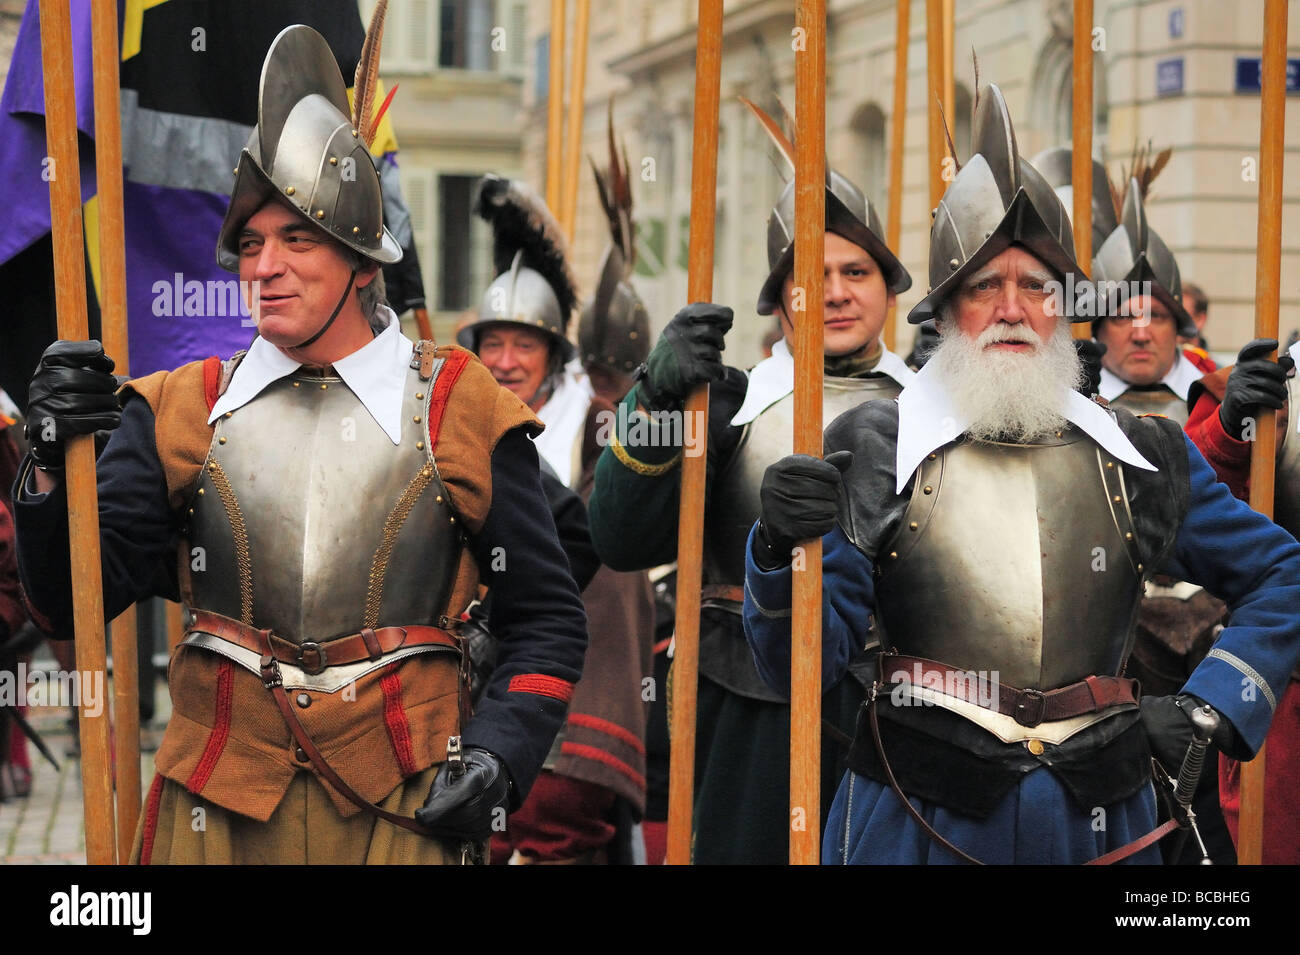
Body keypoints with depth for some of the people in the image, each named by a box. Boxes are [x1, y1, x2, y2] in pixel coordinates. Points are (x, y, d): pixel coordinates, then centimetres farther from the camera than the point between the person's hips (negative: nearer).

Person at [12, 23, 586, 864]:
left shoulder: (461, 412, 2)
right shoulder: (182, 412, 7)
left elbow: (548, 619, 7)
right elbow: (74, 601, 4)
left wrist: (500, 750, -8)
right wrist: (55, 468, -12)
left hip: (401, 809, -1)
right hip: (215, 809, 2)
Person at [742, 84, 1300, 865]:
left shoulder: (1139, 459, 6)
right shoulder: (874, 452, -1)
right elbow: (803, 666, -5)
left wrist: (1209, 708, 2)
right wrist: (782, 555, -25)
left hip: (1099, 822, 2)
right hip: (917, 825, -2)